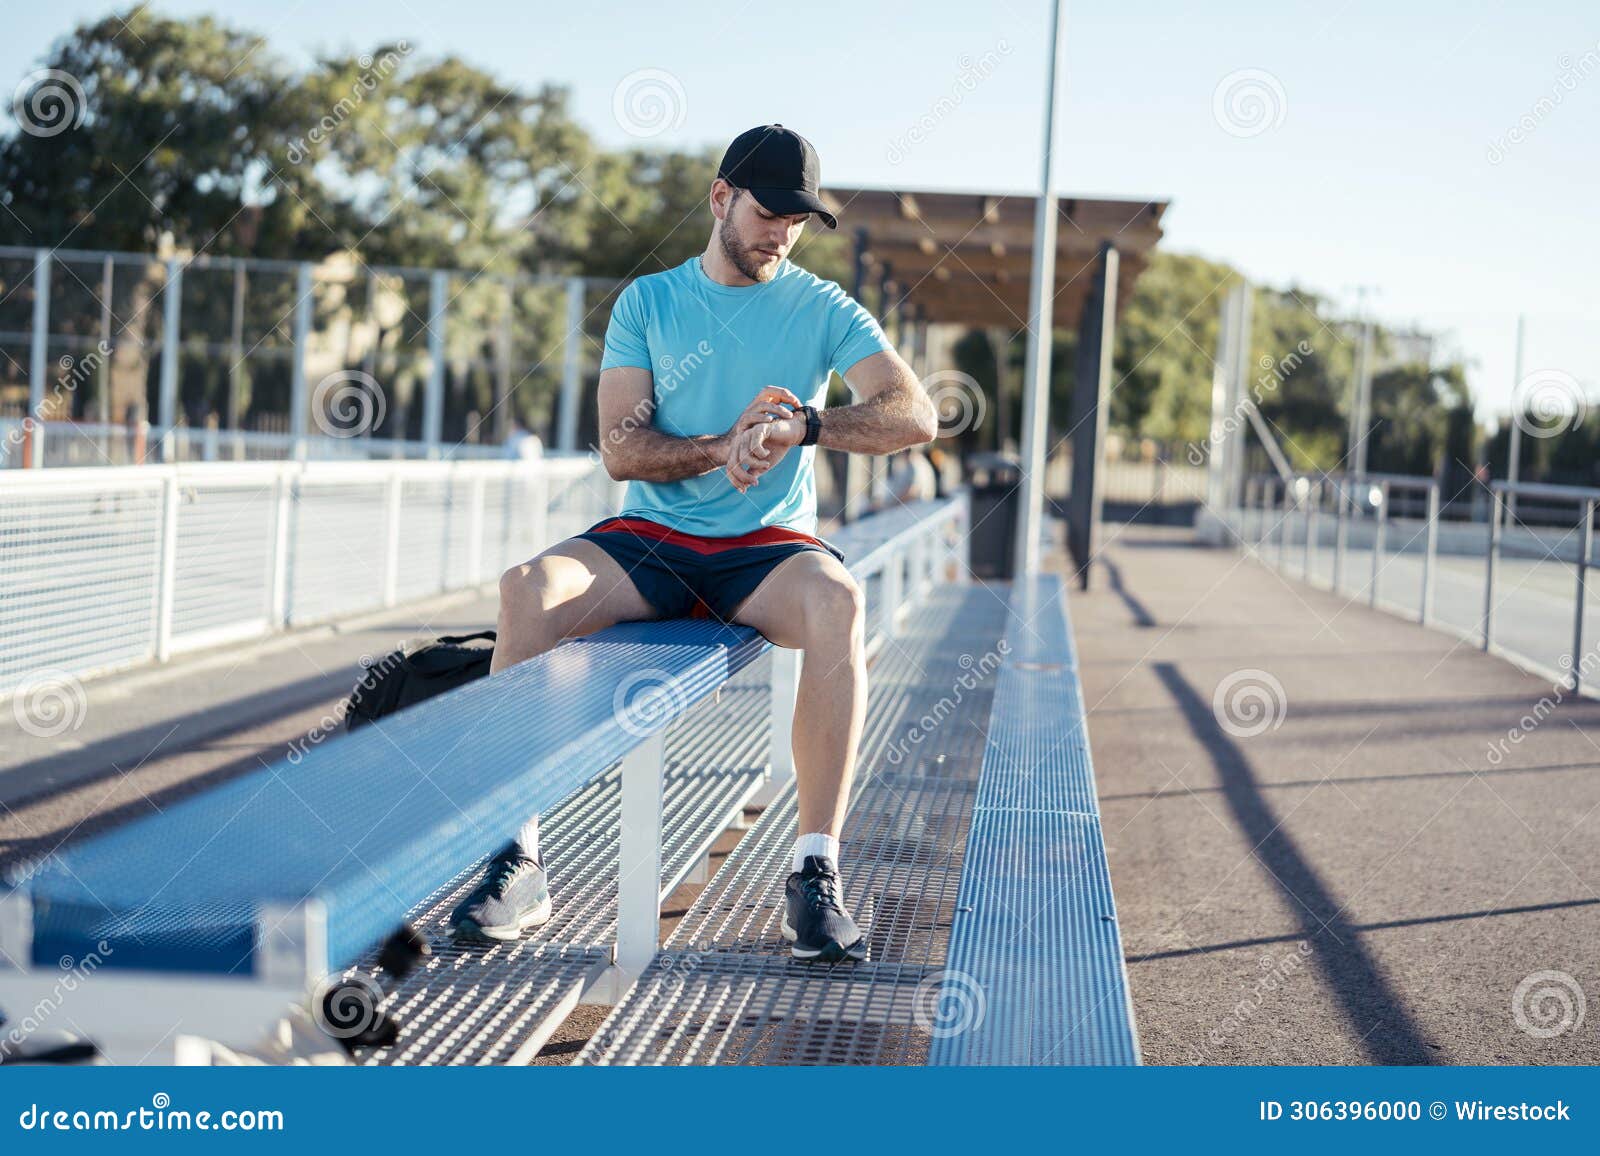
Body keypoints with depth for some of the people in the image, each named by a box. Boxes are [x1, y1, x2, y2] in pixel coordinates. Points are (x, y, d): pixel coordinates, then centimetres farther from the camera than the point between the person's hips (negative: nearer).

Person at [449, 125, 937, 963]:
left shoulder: (824, 309, 7)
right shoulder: (647, 302, 9)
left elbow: (915, 416, -6)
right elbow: (620, 449, -1)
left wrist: (804, 424, -23)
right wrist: (725, 447, -19)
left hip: (768, 546, -1)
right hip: (650, 539, 1)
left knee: (838, 600, -36)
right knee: (526, 588, -29)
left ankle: (816, 871, -33)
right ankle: (518, 862, -25)